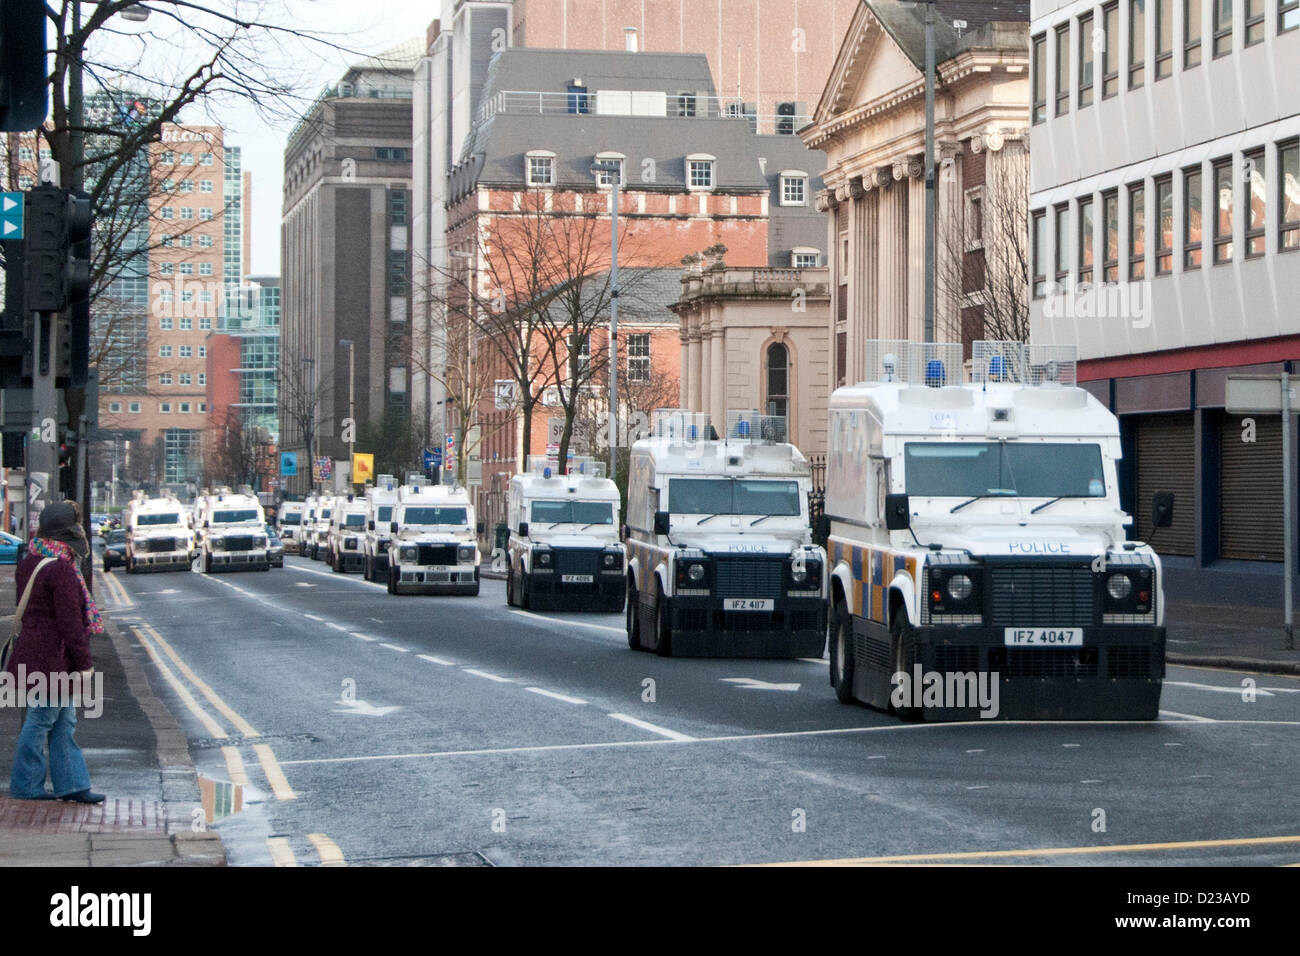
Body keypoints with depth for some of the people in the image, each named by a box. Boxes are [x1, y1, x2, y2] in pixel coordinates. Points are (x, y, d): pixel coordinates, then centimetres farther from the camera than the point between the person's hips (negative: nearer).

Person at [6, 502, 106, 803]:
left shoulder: (29, 562, 10)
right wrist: (83, 663, -15)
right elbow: (70, 622, -21)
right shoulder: (60, 569, -21)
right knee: (41, 719, 0)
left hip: (33, 649, 10)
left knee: (64, 721, 13)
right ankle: (25, 785, 10)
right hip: (54, 658, -10)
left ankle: (71, 783, 17)